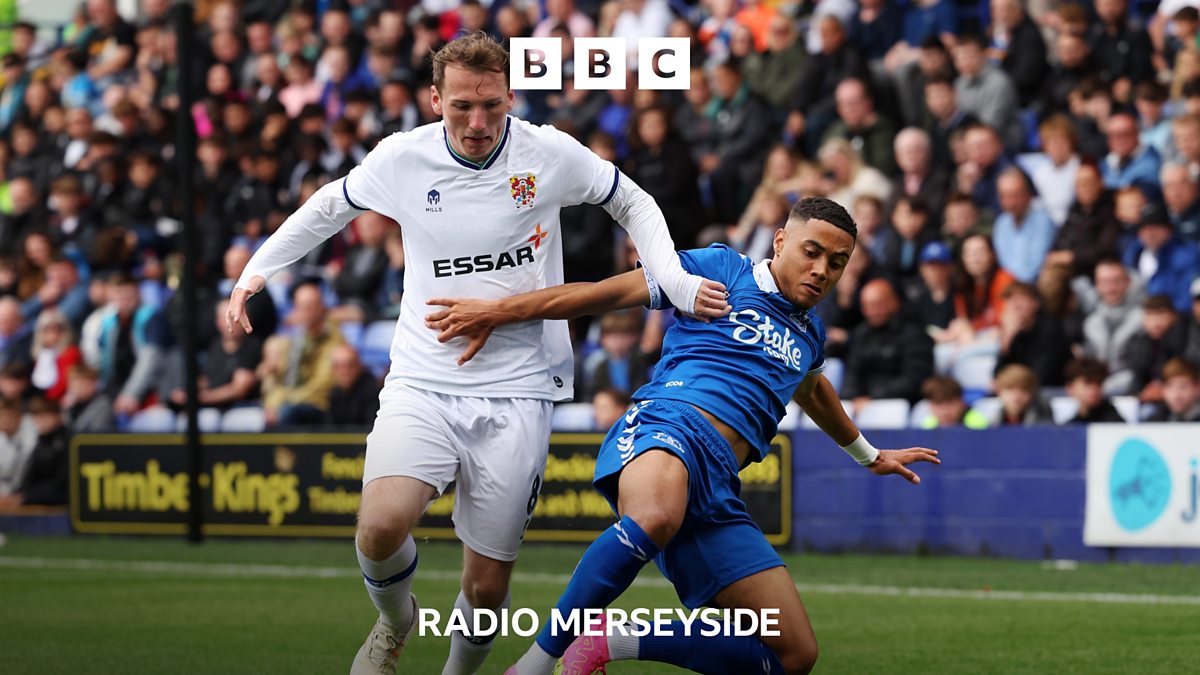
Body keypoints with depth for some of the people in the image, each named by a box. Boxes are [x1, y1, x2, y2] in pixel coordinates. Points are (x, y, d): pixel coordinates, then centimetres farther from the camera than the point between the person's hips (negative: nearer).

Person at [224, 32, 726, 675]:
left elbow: (633, 204, 11)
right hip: (423, 381, 0)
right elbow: (329, 207, 17)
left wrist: (675, 281, -4)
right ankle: (395, 621, 10)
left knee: (486, 587, -2)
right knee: (381, 527, -25)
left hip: (516, 392, 0)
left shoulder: (550, 154, -5)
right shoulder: (400, 158, -3)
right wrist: (253, 273, 10)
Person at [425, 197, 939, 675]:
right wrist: (500, 311, -4)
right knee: (655, 517, -46)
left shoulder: (809, 334, 30)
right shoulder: (725, 271, 10)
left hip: (718, 487, 7)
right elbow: (608, 293, 4)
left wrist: (868, 455, 68)